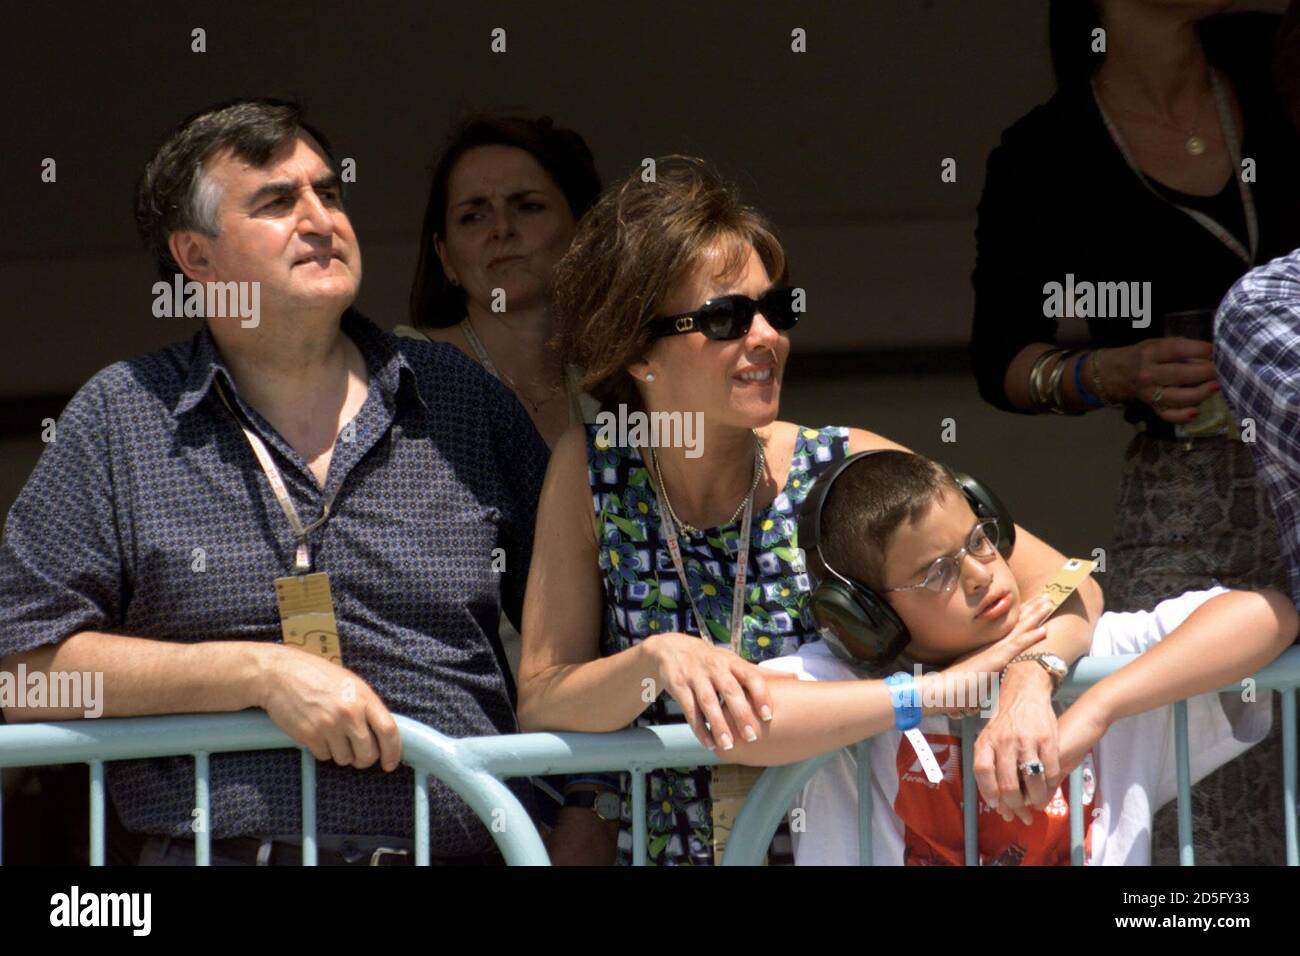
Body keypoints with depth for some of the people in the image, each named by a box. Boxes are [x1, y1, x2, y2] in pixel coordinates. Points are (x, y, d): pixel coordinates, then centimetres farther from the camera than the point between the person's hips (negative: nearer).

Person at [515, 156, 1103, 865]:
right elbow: (539, 706, -5)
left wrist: (1025, 679, -30)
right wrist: (655, 661, -25)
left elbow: (1066, 591, -8)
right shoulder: (590, 471, -3)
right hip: (659, 849, 1)